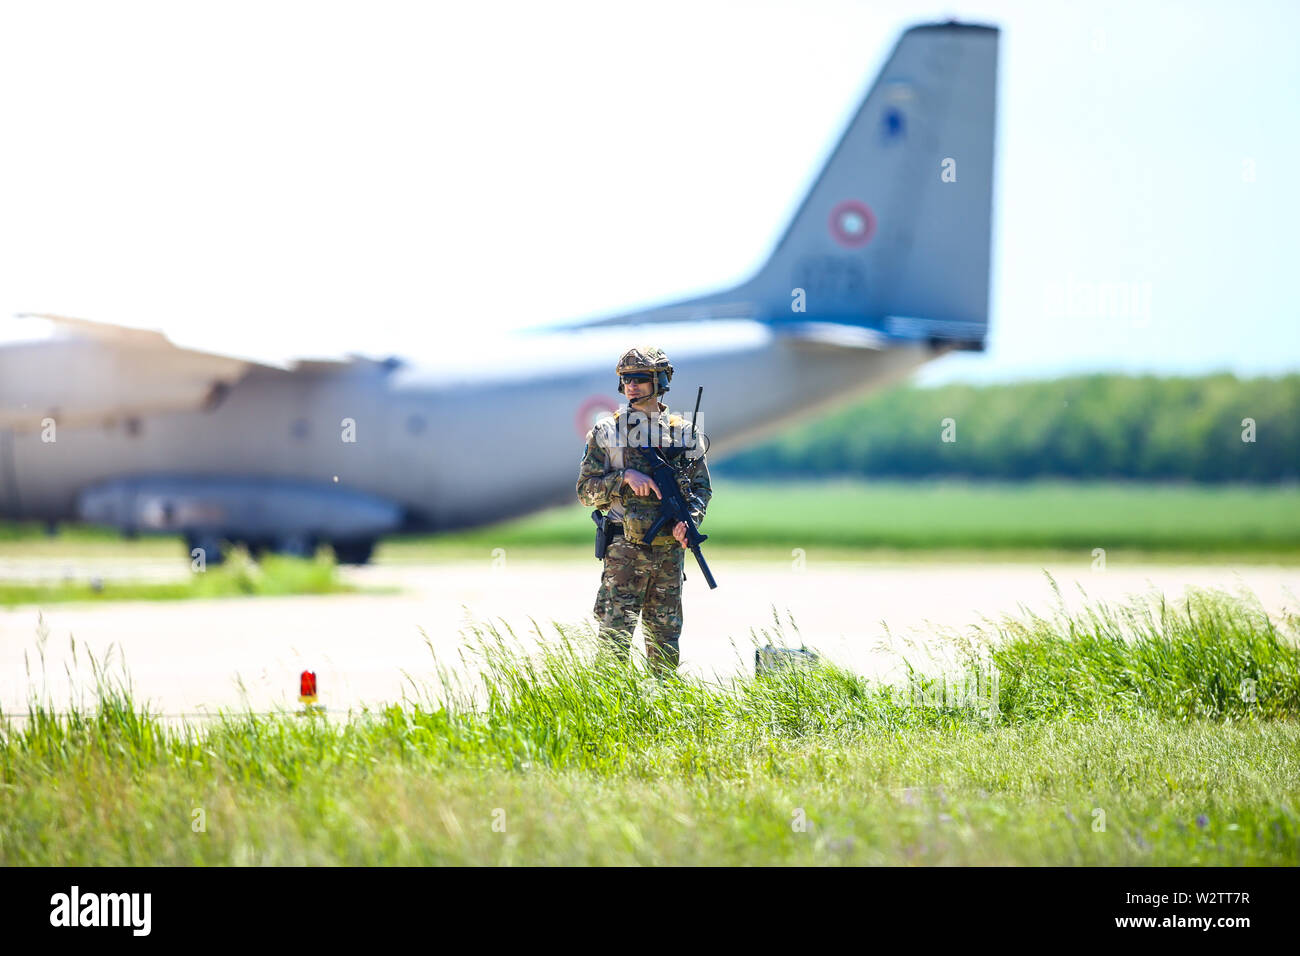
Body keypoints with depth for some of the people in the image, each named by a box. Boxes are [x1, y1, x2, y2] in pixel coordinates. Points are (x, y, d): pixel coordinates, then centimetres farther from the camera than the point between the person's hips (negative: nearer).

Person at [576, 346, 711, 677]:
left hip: (670, 549, 3)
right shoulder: (606, 432, 2)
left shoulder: (684, 432, 8)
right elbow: (586, 490, 1)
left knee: (665, 640, 9)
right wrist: (624, 477, -15)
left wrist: (689, 519, -9)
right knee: (615, 637, -8)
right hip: (625, 550, -3)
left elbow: (702, 488, 11)